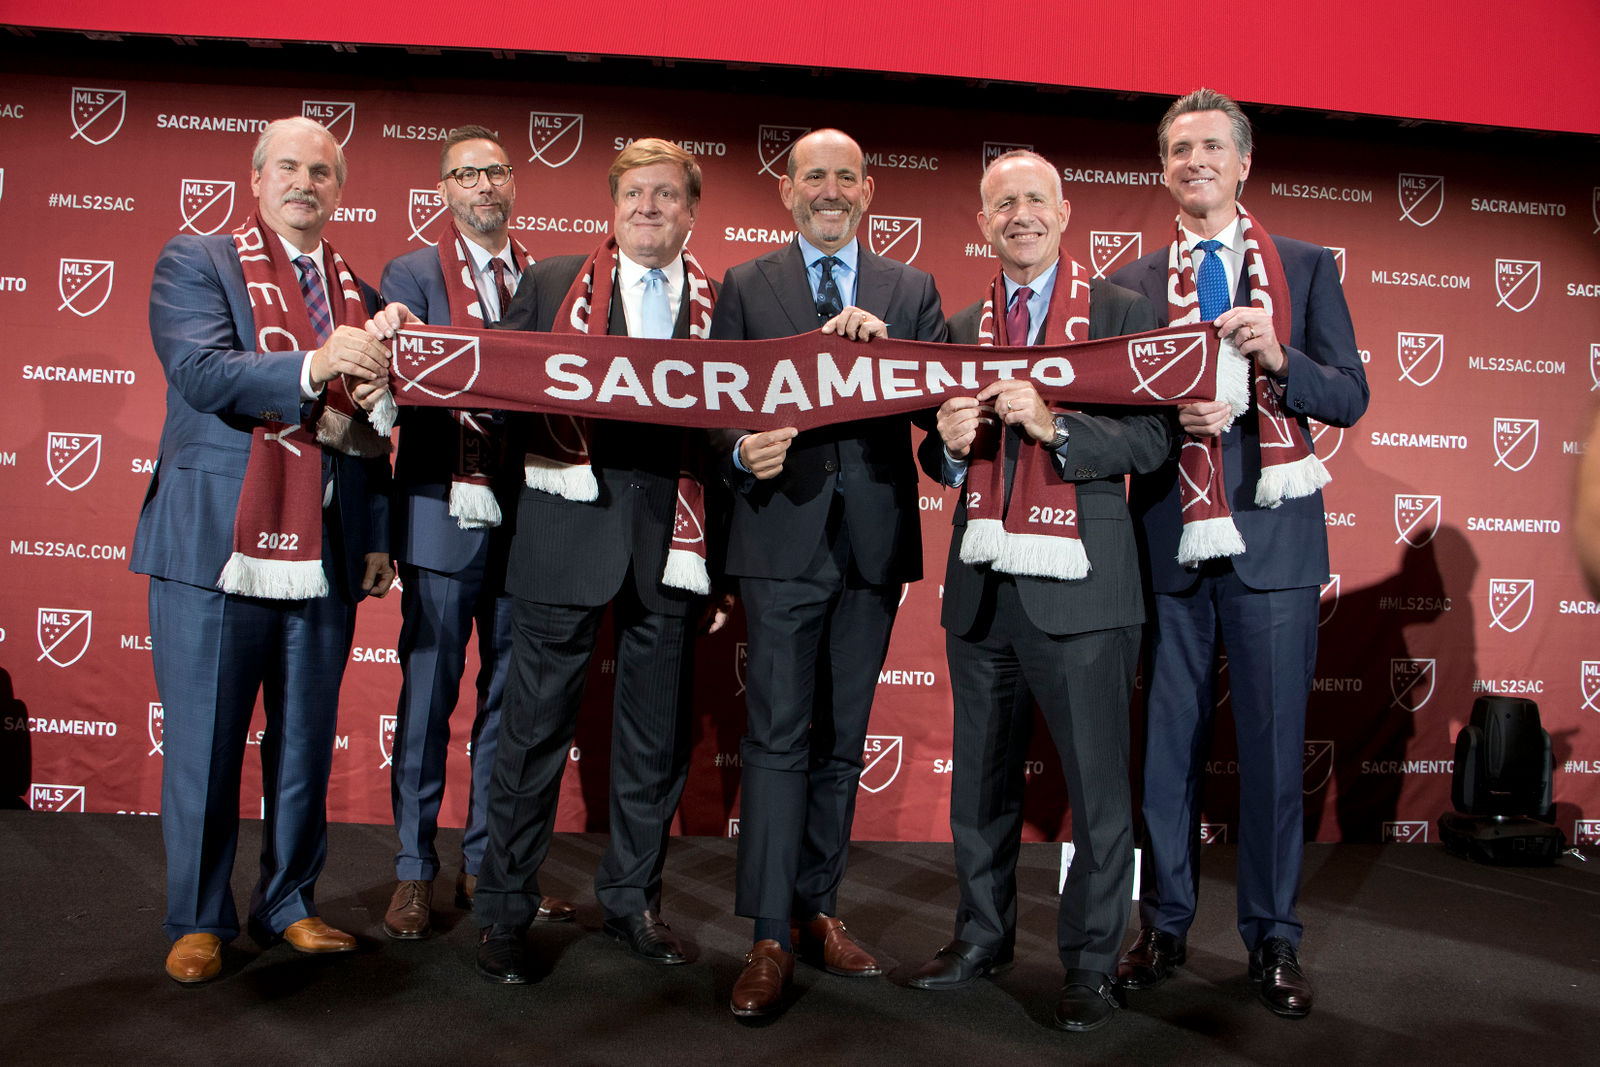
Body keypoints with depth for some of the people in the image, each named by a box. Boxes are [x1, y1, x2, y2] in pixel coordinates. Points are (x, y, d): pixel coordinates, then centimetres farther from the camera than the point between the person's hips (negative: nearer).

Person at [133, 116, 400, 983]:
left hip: (323, 560, 4)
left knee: (306, 746, 10)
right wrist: (312, 365, -30)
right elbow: (200, 373, -15)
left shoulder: (359, 294, 15)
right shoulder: (195, 263, 2)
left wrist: (378, 538, 13)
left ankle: (288, 904, 26)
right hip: (217, 549, -4)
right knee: (203, 746, 5)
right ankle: (199, 920, 21)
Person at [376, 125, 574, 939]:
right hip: (445, 512, -3)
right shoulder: (411, 274, 5)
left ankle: (486, 864, 22)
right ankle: (415, 873, 14)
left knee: (510, 693, 9)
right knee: (428, 693, 1)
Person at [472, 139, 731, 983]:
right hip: (569, 526, -1)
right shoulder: (551, 284, 8)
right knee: (535, 725, 4)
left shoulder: (723, 305, 8)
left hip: (672, 534, 2)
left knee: (658, 730, 11)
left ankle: (631, 896, 29)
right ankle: (504, 907, 19)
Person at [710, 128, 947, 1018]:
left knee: (843, 737, 11)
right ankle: (771, 936, 2)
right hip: (784, 534, -2)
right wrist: (742, 451, -16)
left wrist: (887, 345, -17)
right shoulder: (746, 287, 8)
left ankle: (819, 908, 23)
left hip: (875, 536, 3)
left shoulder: (911, 290, 11)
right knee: (779, 735, -4)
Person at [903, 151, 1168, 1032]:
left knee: (1098, 783, 2)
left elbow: (1151, 439, -8)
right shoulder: (961, 328, 13)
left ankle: (1090, 963, 18)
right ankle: (983, 936, 32)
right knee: (980, 779, 15)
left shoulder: (1122, 313, 1)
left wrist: (1051, 425, -21)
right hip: (981, 585, 5)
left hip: (1078, 585, -4)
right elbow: (944, 463, 15)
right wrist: (950, 444, -8)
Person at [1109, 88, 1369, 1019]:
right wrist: (1167, 416, -14)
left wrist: (1278, 358, -16)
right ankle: (1165, 926, 22)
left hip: (1273, 534, -1)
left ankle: (1274, 940, 19)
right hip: (1169, 535, 1)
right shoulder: (1133, 283, 10)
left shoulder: (1306, 268, 8)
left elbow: (1351, 398, 3)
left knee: (1275, 745, 4)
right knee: (1169, 743, 8)